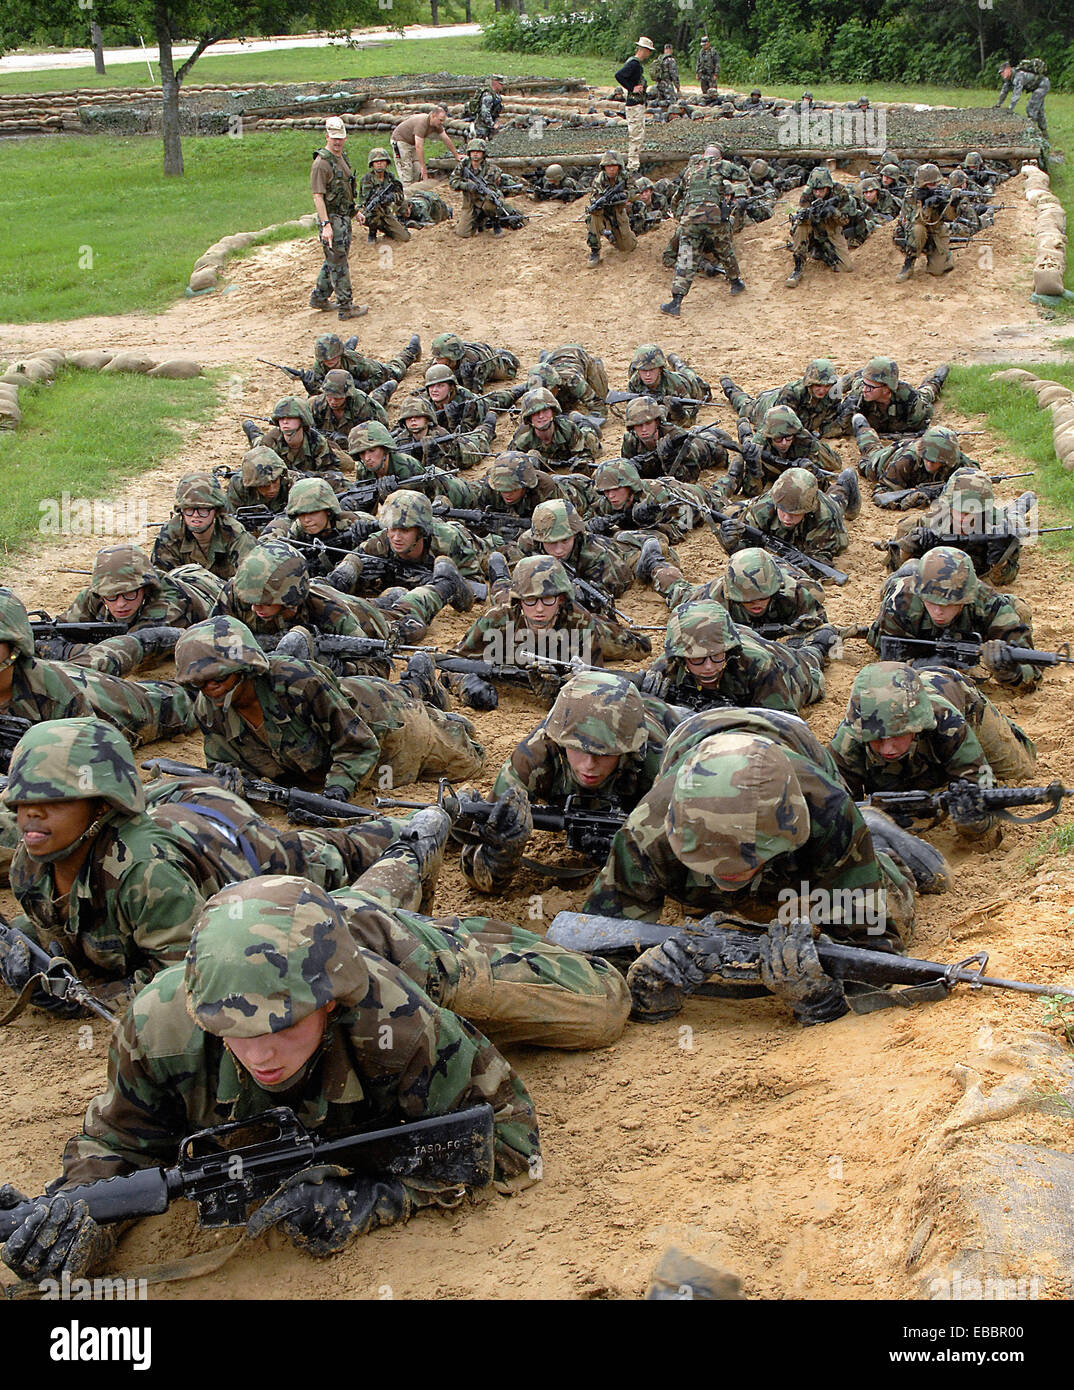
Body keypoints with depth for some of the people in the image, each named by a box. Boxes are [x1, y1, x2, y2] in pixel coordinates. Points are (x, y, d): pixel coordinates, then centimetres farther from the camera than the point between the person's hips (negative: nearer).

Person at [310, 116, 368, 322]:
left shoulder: (342, 157, 11)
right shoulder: (321, 163, -18)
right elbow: (318, 196, -21)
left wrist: (355, 211, 24)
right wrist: (326, 225, -27)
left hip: (344, 217, 10)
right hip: (331, 218, -10)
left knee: (334, 260, 17)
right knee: (339, 264, -4)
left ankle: (319, 298, 29)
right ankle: (346, 307, 1)